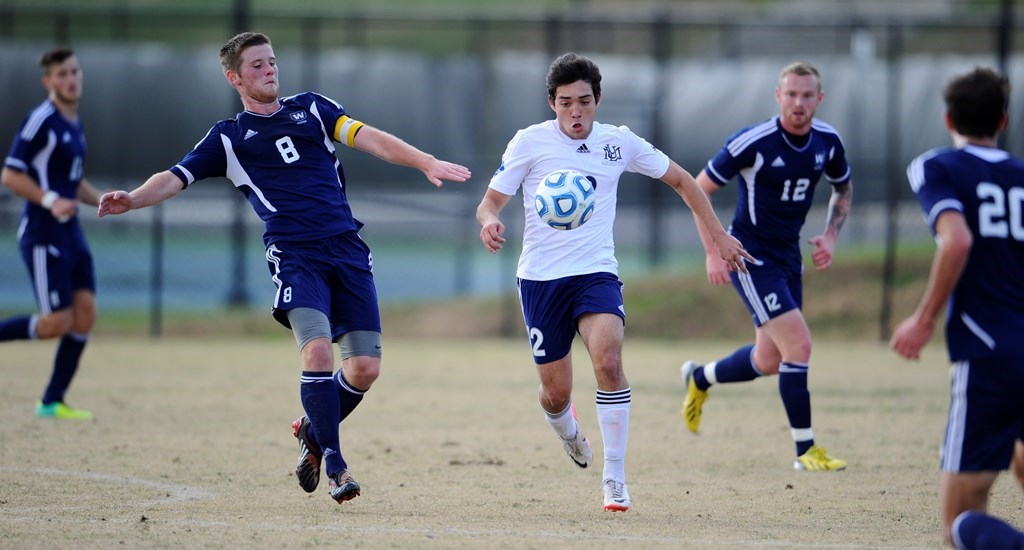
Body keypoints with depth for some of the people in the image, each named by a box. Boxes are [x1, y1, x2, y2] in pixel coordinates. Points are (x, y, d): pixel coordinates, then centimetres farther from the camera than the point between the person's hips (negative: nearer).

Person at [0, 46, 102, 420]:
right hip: (43, 235, -9)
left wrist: (101, 200, 10)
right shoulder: (41, 121, -13)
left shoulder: (74, 123, 15)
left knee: (84, 316, 1)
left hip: (70, 234, 9)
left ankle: (52, 403, 8)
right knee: (56, 324, -11)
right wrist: (50, 201, -26)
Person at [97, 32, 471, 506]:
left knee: (366, 367, -4)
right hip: (294, 254, -3)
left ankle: (313, 432, 24)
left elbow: (372, 140, 11)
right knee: (317, 350, -24)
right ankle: (335, 465, -11)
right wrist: (131, 199, -15)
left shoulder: (310, 109, 20)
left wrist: (426, 163, -3)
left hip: (347, 249, 3)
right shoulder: (228, 138, 13)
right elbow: (175, 178, 5)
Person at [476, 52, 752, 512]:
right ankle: (567, 429, 43)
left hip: (595, 272, 0)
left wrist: (719, 236, 14)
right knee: (555, 392, 2)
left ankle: (615, 479, -17)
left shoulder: (619, 142, 3)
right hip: (541, 278, 0)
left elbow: (680, 180, 16)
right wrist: (489, 222, -25)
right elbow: (490, 202, 0)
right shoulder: (530, 142, -3)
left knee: (608, 360, -27)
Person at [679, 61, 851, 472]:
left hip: (788, 258, 7)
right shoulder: (753, 143, -19)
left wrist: (830, 237, 2)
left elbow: (844, 190, 18)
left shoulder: (828, 142, -2)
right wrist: (713, 253, -15)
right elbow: (699, 189, -10)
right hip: (750, 257, -7)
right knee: (799, 345, -17)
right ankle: (806, 450, -7)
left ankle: (700, 378, 41)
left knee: (769, 362, 13)